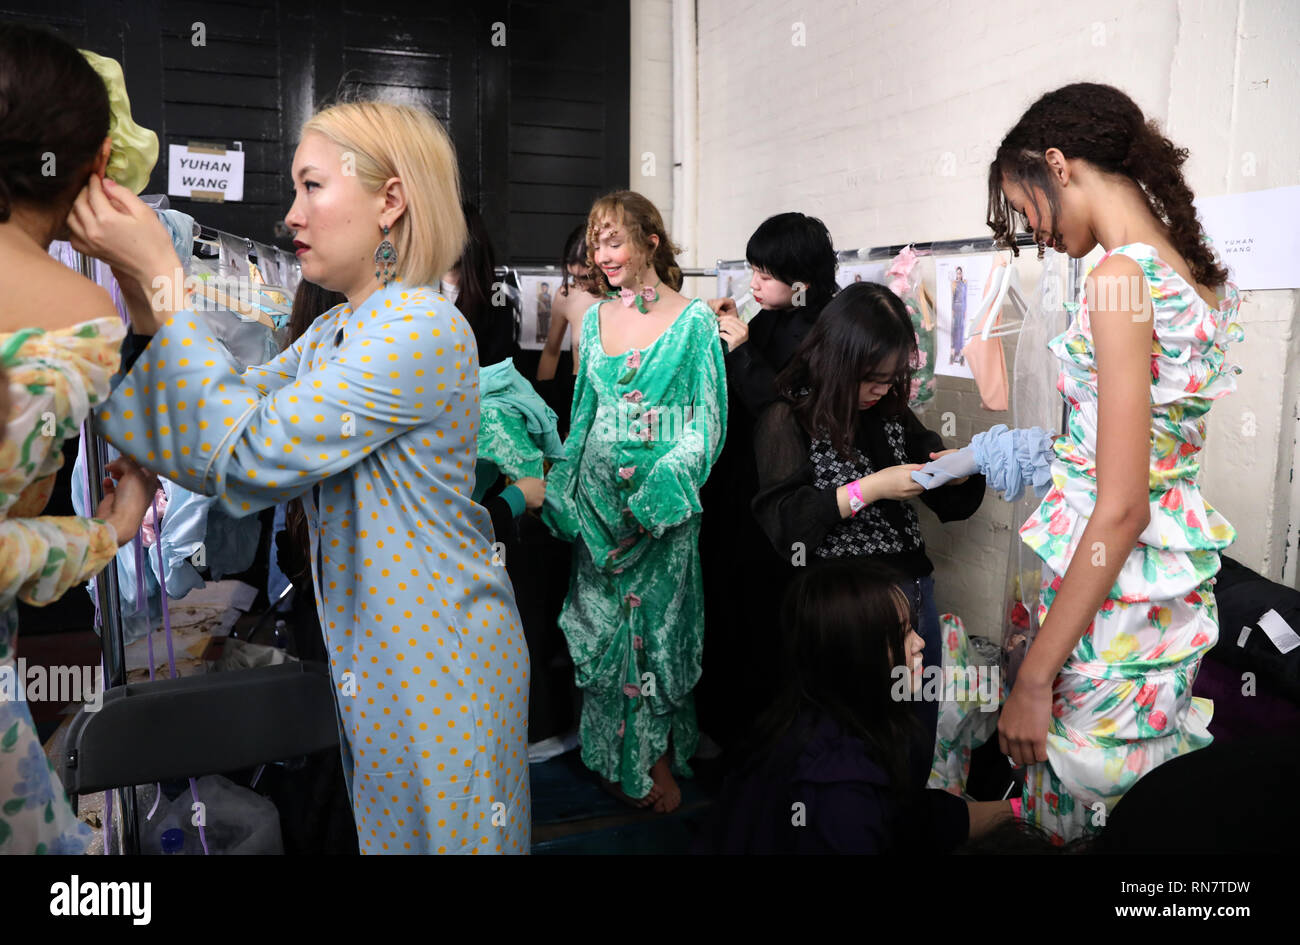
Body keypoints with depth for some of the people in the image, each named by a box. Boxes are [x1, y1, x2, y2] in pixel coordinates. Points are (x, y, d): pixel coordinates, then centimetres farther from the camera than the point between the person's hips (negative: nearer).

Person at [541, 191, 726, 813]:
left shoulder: (693, 318, -4)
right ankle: (613, 756, 26)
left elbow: (708, 417, -7)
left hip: (662, 499, -4)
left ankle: (658, 761, 20)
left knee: (656, 620, 3)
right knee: (600, 622, 9)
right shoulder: (595, 319, 9)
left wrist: (666, 480, -21)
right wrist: (561, 490, 7)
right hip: (598, 493, 4)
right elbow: (583, 412, 14)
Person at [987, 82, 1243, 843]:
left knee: (1086, 801, 7)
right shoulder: (1203, 274, 8)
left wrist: (1034, 677, -18)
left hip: (1114, 583, -9)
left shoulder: (1122, 278, -19)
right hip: (1177, 570, 9)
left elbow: (1121, 506, -22)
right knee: (1154, 814, 19)